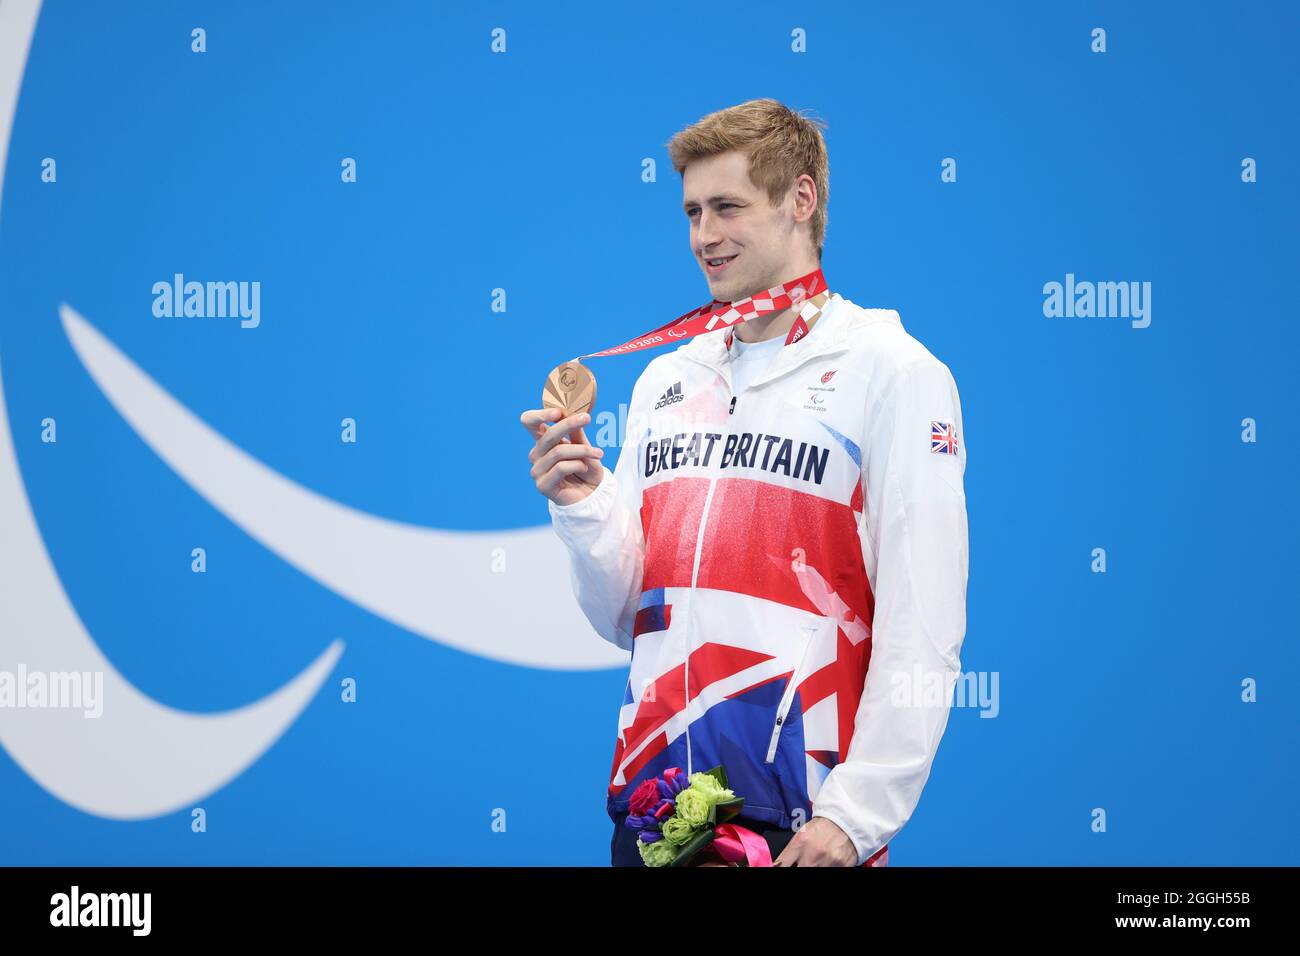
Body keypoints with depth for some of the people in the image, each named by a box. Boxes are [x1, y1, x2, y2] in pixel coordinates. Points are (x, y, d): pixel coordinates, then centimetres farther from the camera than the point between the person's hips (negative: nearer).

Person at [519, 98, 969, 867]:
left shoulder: (892, 371, -4)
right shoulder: (665, 379, 13)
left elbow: (921, 634, -11)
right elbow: (627, 620, 13)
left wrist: (856, 812, -16)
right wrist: (585, 509, -4)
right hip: (653, 803, 5)